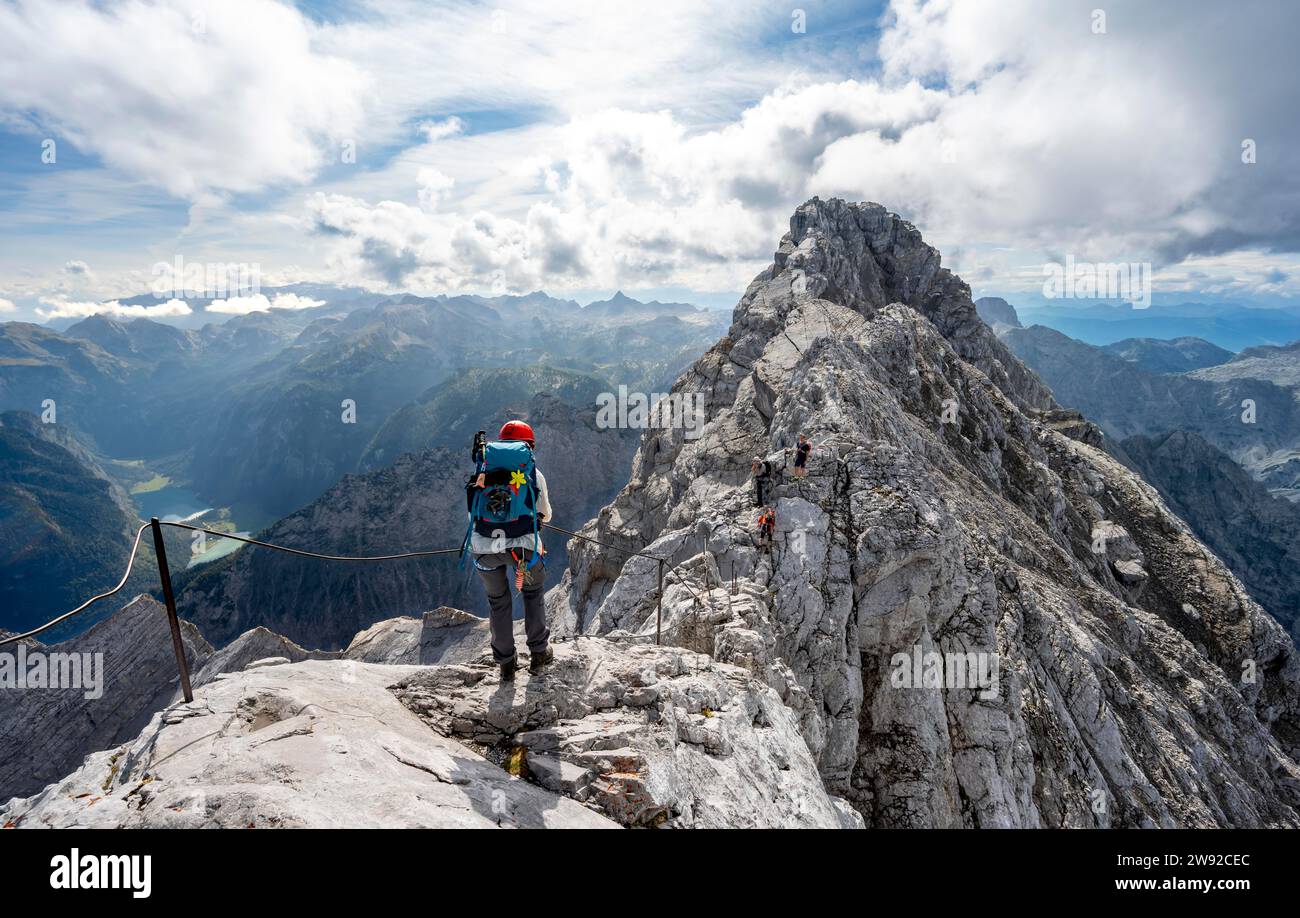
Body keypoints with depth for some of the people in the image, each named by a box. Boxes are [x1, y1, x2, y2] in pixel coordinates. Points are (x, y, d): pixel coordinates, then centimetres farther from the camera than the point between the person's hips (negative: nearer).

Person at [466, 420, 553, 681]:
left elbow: (472, 514, 19)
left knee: (498, 602, 23)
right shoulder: (534, 473, 10)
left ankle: (506, 663, 31)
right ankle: (538, 652, 31)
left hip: (484, 546, 1)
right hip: (523, 545, -1)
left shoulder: (483, 469, 13)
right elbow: (545, 515, 22)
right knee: (533, 593, 27)